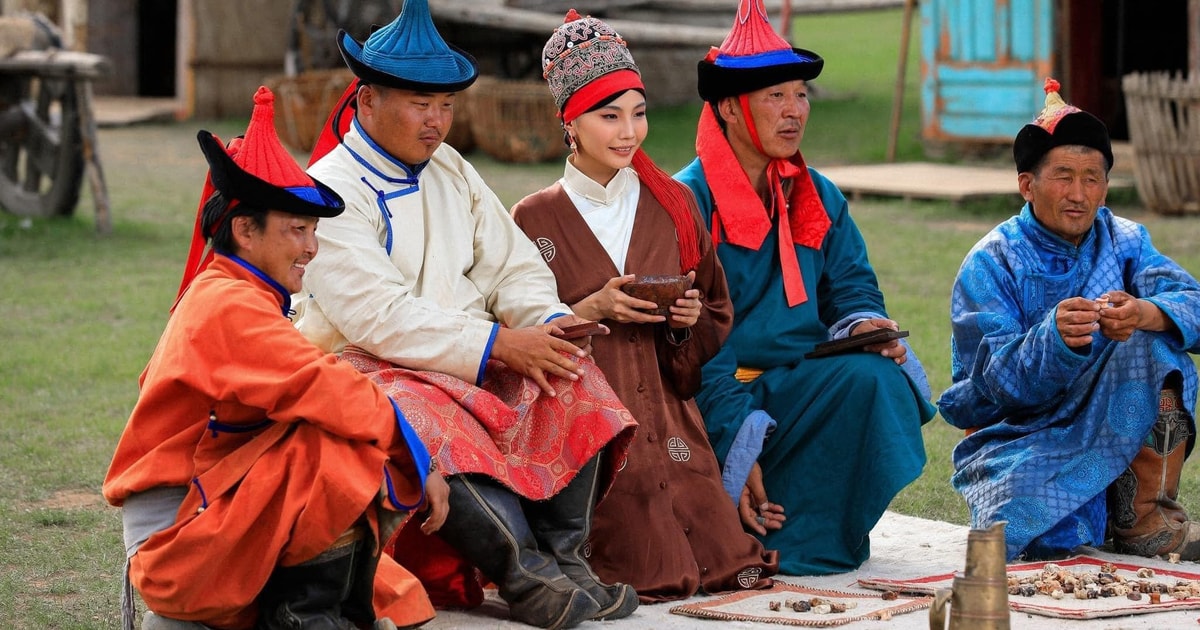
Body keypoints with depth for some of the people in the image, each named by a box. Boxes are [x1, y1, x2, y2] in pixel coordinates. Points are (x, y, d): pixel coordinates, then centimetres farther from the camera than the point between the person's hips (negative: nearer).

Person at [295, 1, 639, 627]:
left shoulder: (451, 172, 15)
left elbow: (515, 267, 11)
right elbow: (380, 317, -20)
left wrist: (549, 322, -13)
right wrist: (498, 343, -24)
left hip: (474, 362, 7)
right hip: (371, 368, -7)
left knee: (571, 377, -17)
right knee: (426, 420, -38)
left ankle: (563, 557, -22)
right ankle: (528, 577, -37)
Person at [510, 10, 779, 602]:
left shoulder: (673, 204, 10)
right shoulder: (536, 219, 1)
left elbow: (718, 319, 16)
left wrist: (688, 321, -6)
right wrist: (591, 310, -14)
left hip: (666, 413, 3)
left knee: (729, 561, -13)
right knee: (649, 569, -18)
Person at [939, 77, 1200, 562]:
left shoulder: (1123, 241, 4)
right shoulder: (990, 263, -7)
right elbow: (997, 383, -18)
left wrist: (1144, 314, -38)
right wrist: (1054, 337, -39)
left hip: (1111, 427, 3)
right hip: (1017, 433, -3)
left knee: (1154, 343, -24)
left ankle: (1146, 515, -15)